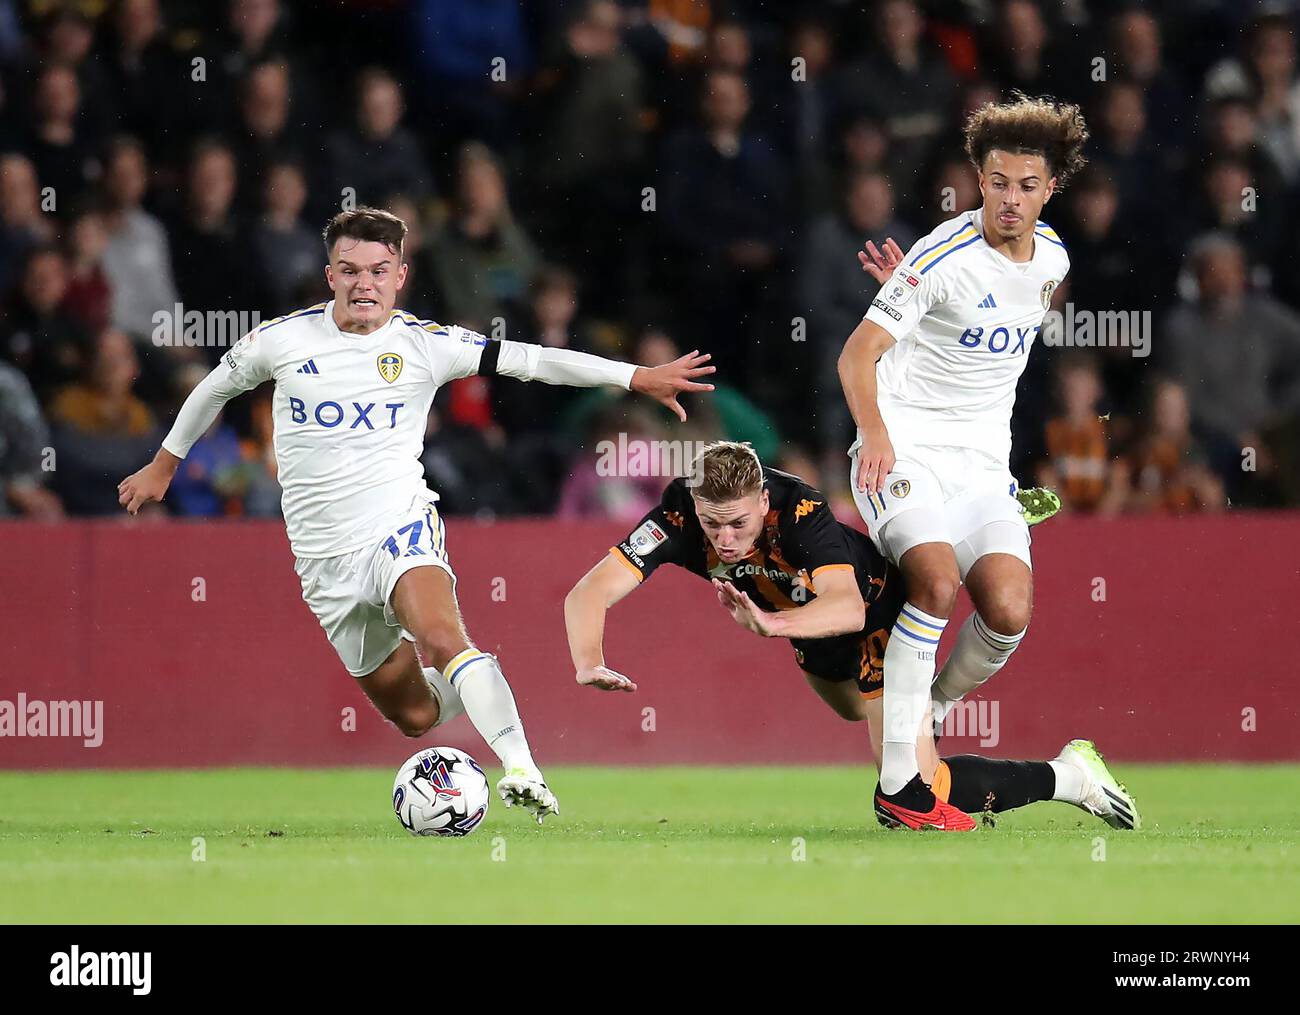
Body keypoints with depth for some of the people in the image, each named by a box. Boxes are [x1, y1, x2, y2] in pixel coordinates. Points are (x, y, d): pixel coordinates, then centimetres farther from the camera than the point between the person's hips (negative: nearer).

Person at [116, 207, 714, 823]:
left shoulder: (424, 344, -2)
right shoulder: (283, 339, 1)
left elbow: (530, 360, -3)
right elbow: (218, 385, 20)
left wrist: (638, 377, -10)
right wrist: (164, 466, 30)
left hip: (401, 526, -2)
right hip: (325, 558, 2)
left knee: (441, 639, -34)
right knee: (415, 717, 5)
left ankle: (521, 770, -41)